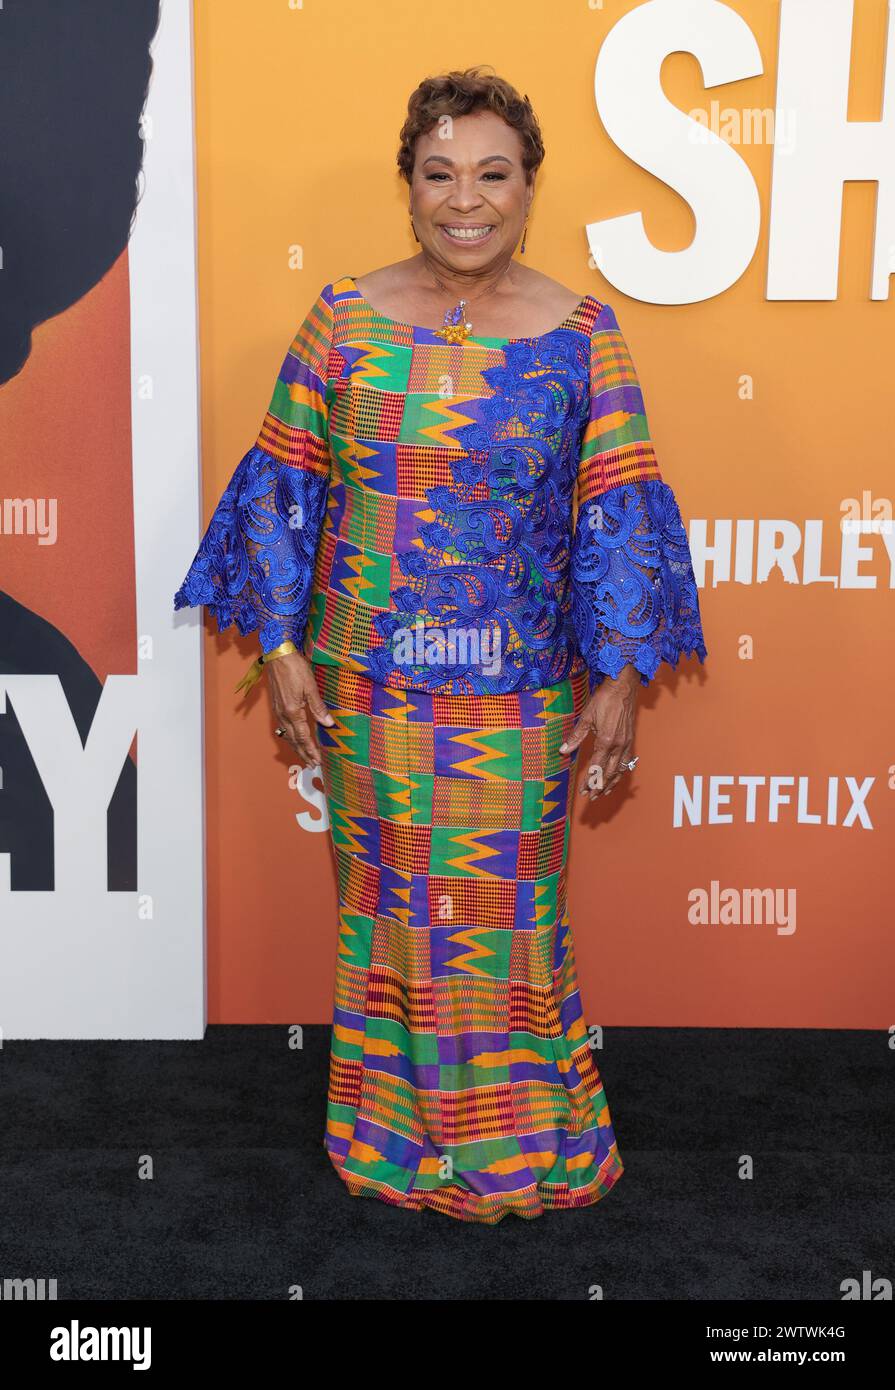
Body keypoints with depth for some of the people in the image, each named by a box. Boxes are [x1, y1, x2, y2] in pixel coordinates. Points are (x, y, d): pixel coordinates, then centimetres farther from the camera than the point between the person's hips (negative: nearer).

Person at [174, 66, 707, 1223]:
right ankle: (401, 1124, 33)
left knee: (510, 907, 10)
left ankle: (521, 1133, 32)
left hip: (521, 691, 0)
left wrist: (620, 673, -6)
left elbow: (615, 514, -2)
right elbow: (286, 488, 1)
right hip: (369, 683, 1)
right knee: (391, 901, 12)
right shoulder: (344, 322, -1)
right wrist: (279, 647, -3)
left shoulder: (580, 336, -2)